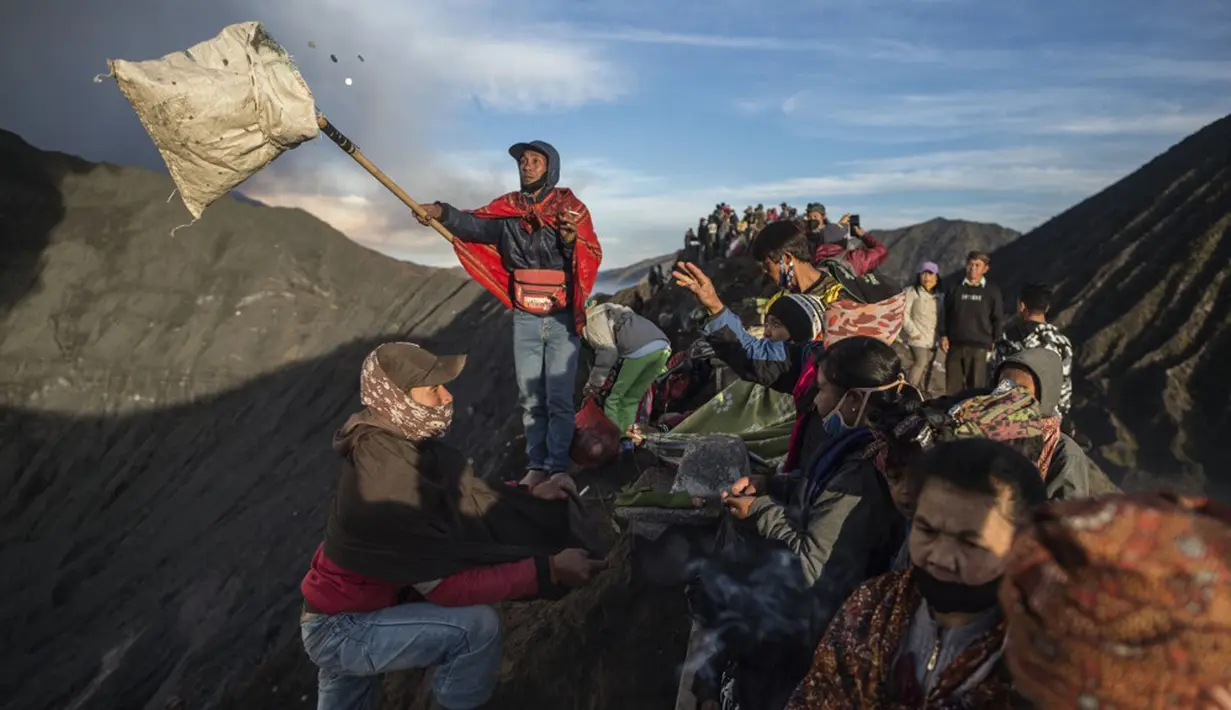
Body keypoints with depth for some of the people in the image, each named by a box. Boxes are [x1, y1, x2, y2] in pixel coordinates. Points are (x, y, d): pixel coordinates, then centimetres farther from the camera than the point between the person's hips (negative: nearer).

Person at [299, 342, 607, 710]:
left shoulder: (404, 443, -9)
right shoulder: (387, 485, -36)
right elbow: (449, 586, -33)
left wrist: (530, 495, -10)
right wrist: (548, 570, -34)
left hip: (349, 609, 9)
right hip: (341, 630, -9)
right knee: (477, 625, -20)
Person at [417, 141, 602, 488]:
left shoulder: (572, 208, -3)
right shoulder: (508, 208, 4)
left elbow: (593, 257, -9)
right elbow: (476, 225, -11)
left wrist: (573, 241, -29)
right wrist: (443, 213, -28)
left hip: (562, 319, -3)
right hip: (524, 319, 3)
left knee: (558, 398, -1)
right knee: (530, 397, 9)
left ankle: (559, 466, 8)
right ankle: (537, 464, 19)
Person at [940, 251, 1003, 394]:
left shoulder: (992, 292, 5)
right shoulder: (955, 289, 11)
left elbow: (998, 319, 5)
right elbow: (945, 314, 13)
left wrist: (994, 342, -2)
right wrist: (943, 335, 3)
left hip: (979, 347, -2)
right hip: (955, 346, 2)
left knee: (976, 388, -3)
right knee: (953, 387, 4)